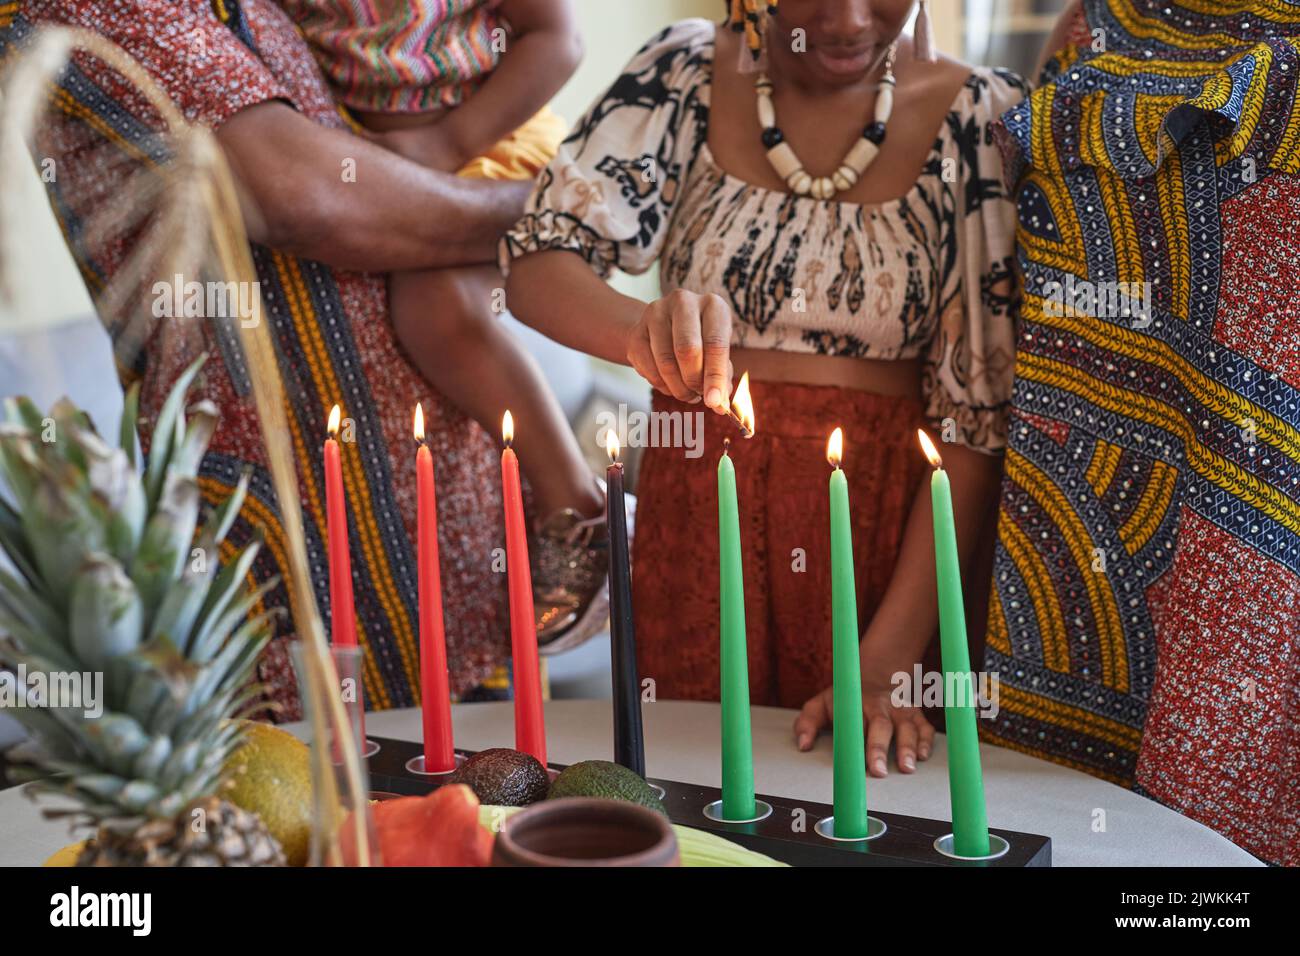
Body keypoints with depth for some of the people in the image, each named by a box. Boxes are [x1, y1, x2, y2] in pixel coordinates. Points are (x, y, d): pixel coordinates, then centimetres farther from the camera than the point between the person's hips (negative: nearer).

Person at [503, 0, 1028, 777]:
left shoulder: (981, 119, -6)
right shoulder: (684, 75, -2)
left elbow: (982, 408, -8)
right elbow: (537, 266, -9)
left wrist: (891, 656, -15)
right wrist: (647, 331, -32)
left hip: (887, 515, -1)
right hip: (698, 505, 1)